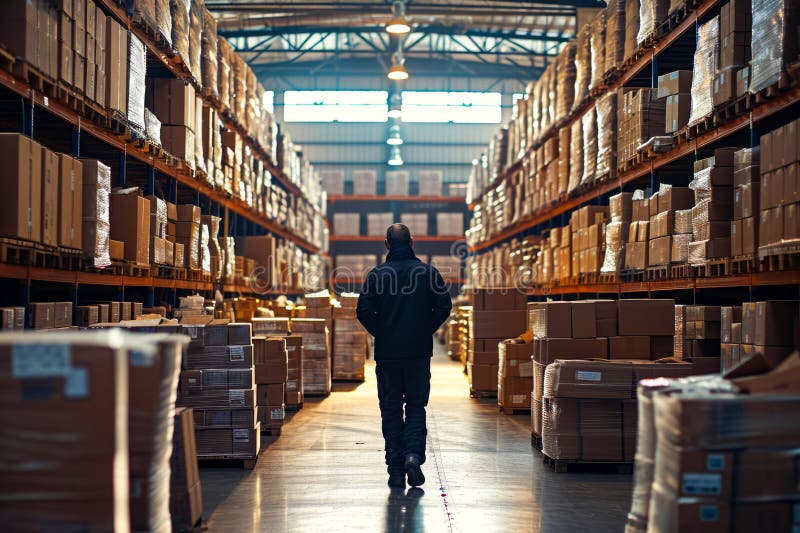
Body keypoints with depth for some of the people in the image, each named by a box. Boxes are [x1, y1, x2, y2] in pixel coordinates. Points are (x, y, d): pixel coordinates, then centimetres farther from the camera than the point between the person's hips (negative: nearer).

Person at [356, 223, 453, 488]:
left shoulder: (376, 274, -3)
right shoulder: (428, 272, 0)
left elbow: (364, 311, -9)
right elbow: (444, 307, -4)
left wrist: (381, 334, 6)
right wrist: (426, 330, 7)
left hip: (386, 352, 0)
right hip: (419, 352, 0)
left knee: (391, 410, 7)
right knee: (416, 406, 11)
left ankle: (396, 471, 7)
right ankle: (413, 454, -12)